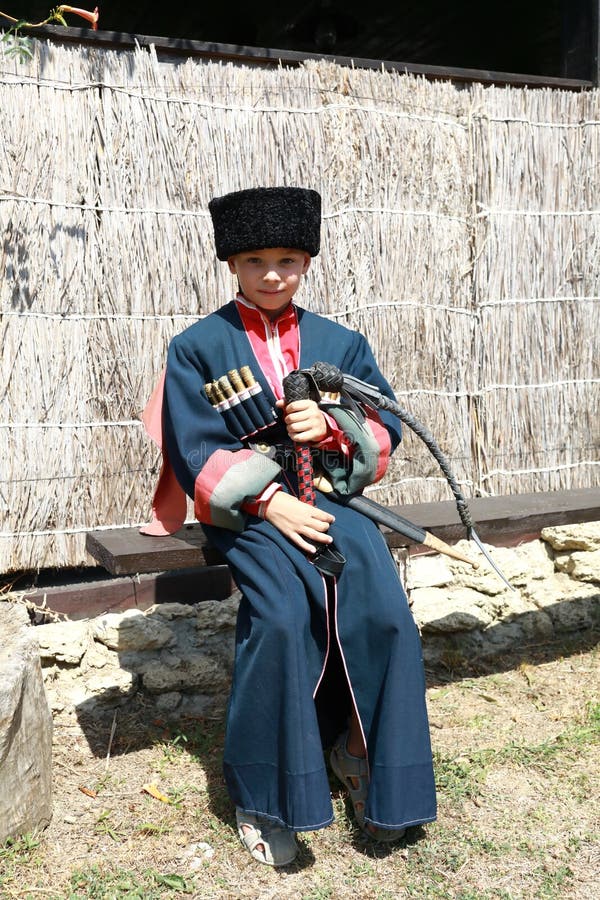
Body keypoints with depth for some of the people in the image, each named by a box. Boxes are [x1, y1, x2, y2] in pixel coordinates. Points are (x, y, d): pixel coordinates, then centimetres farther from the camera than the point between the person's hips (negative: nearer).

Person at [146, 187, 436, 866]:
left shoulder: (340, 343, 13)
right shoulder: (196, 348, 3)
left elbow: (387, 427, 11)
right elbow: (195, 453, -3)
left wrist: (332, 424, -11)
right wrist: (271, 502, -15)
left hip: (333, 497, 3)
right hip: (249, 508, -3)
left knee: (383, 610, -22)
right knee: (281, 615, -30)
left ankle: (366, 761, 3)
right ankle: (264, 795, -9)